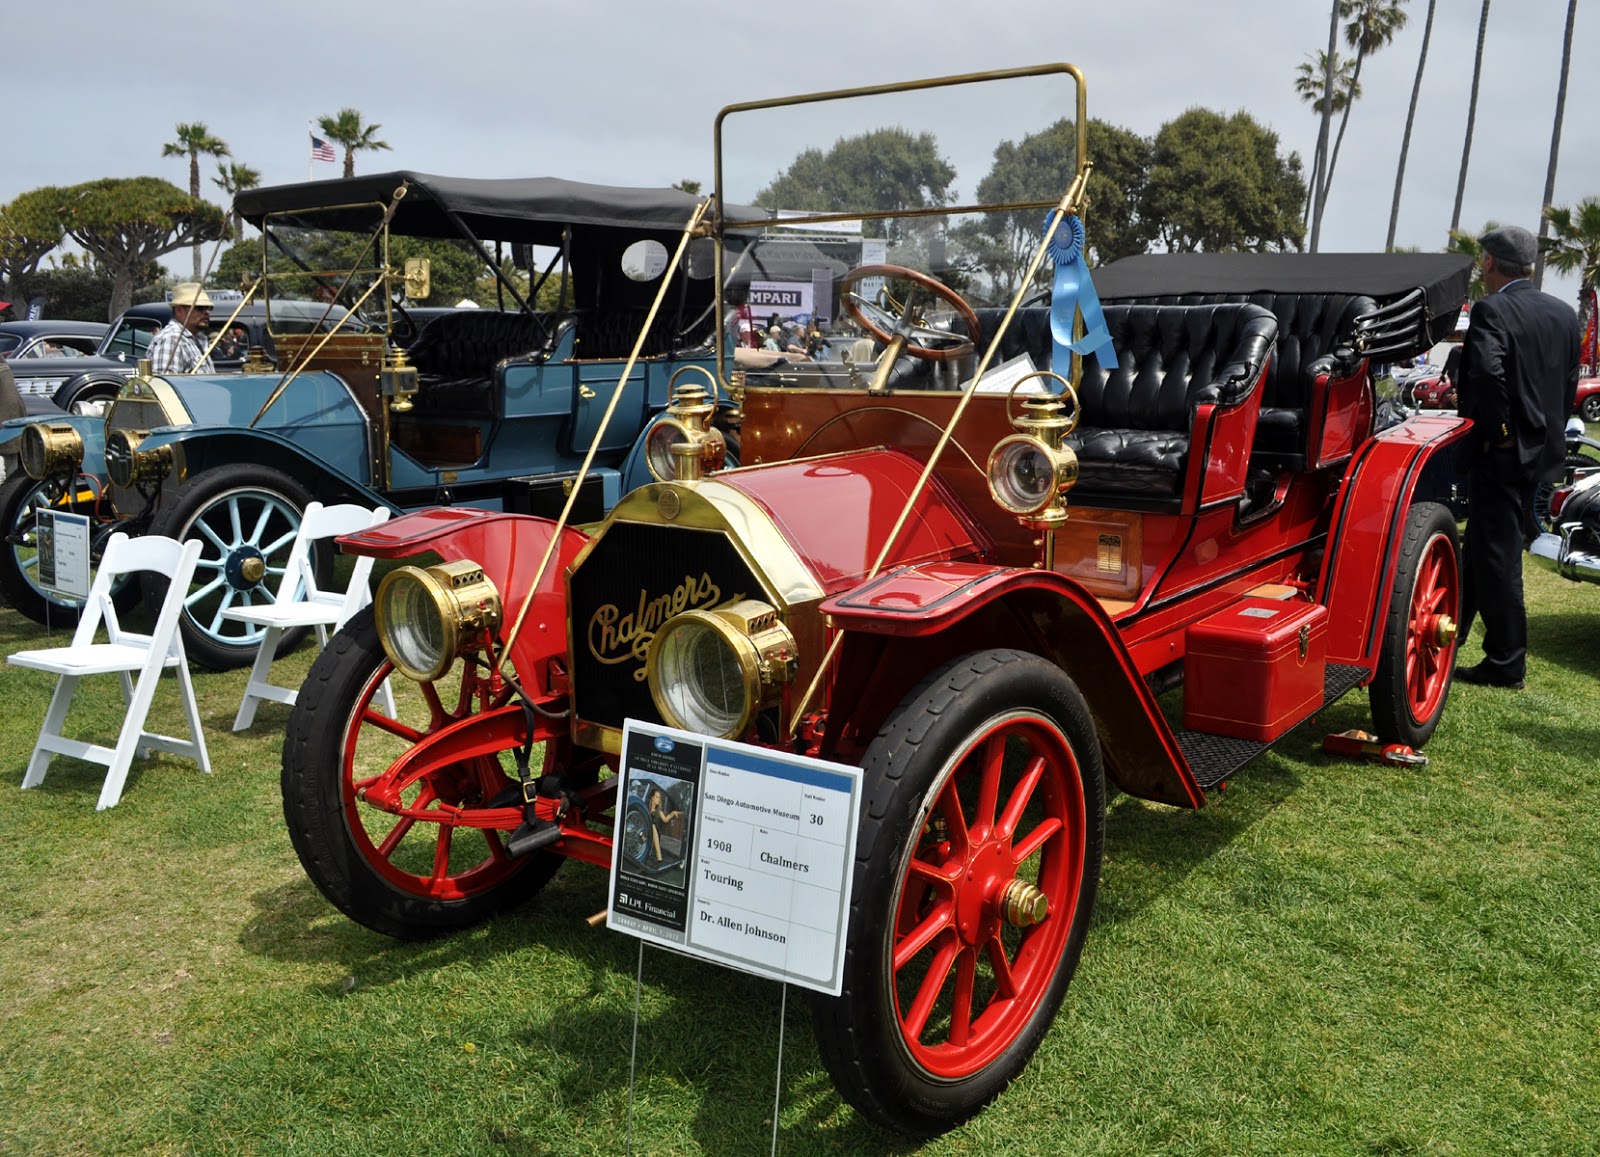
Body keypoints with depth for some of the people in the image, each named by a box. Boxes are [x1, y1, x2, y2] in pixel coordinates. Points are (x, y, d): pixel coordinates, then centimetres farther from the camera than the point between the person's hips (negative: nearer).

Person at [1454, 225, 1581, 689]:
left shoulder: (1491, 311, -15)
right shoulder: (1564, 313, 9)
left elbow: (1486, 373, -29)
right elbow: (1570, 384, 12)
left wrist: (1495, 432, -17)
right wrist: (1549, 429, 17)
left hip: (1502, 453, -8)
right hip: (1545, 450, 8)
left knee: (1497, 556, 0)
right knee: (1483, 546, 18)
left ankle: (1506, 662, 6)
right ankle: (1451, 632, 30)